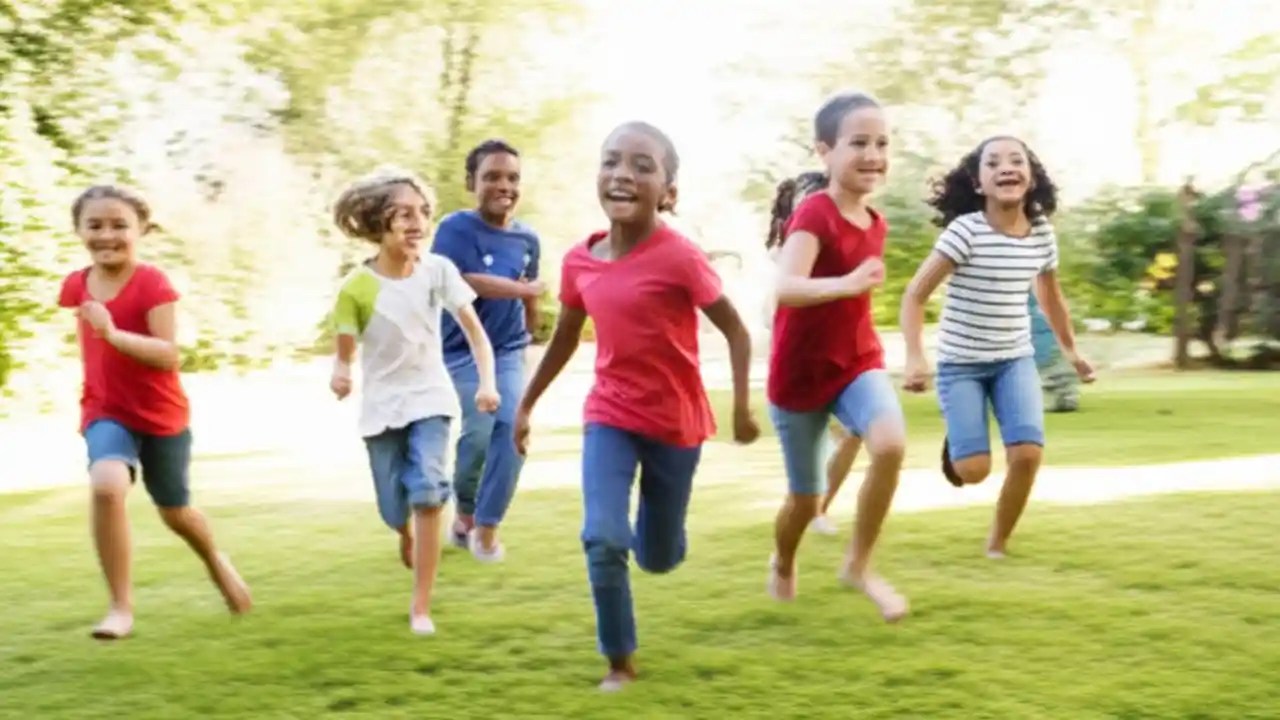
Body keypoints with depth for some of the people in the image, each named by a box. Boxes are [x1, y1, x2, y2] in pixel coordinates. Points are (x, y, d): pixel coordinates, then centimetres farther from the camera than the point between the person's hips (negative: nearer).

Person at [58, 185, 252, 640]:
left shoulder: (152, 283, -17)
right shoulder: (75, 285, -2)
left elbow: (169, 355, -26)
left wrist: (113, 333, -37)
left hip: (162, 415, -2)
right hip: (105, 412, 2)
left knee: (174, 513, 15)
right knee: (107, 486, -28)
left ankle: (216, 562, 51)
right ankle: (121, 607, -18)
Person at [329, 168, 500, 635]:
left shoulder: (438, 269, -11)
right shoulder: (356, 287, -16)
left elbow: (473, 329, -8)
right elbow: (345, 354, -8)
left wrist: (487, 382, -22)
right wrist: (340, 376, -31)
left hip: (429, 399, 0)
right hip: (381, 407, 0)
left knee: (427, 495, -17)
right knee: (395, 510, 6)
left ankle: (421, 605, -6)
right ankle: (407, 535, 47)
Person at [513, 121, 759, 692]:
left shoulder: (681, 257, -20)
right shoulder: (579, 261, -5)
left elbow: (736, 332, -12)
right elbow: (564, 340, 10)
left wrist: (742, 407, -16)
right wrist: (525, 405, 17)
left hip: (676, 422, -2)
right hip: (609, 416, 2)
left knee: (659, 558, 11)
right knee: (602, 539, -14)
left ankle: (654, 527, 49)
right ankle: (620, 662, 4)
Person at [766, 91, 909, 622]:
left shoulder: (875, 223, 3)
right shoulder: (813, 214, -20)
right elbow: (786, 288, -36)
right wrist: (847, 284, -51)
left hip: (859, 362, 5)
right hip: (800, 375, -5)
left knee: (892, 444, -26)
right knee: (806, 499, 8)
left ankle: (859, 565, -6)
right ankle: (783, 563, 44)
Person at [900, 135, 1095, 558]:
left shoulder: (1042, 233, -3)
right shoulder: (965, 230, -18)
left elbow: (1050, 296, 16)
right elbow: (914, 296, -17)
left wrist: (1071, 351, 25)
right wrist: (915, 358, -28)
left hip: (1015, 359, 4)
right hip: (960, 363, -4)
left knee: (1027, 453, -15)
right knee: (974, 469, -12)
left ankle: (998, 542, 9)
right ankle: (955, 443, 26)